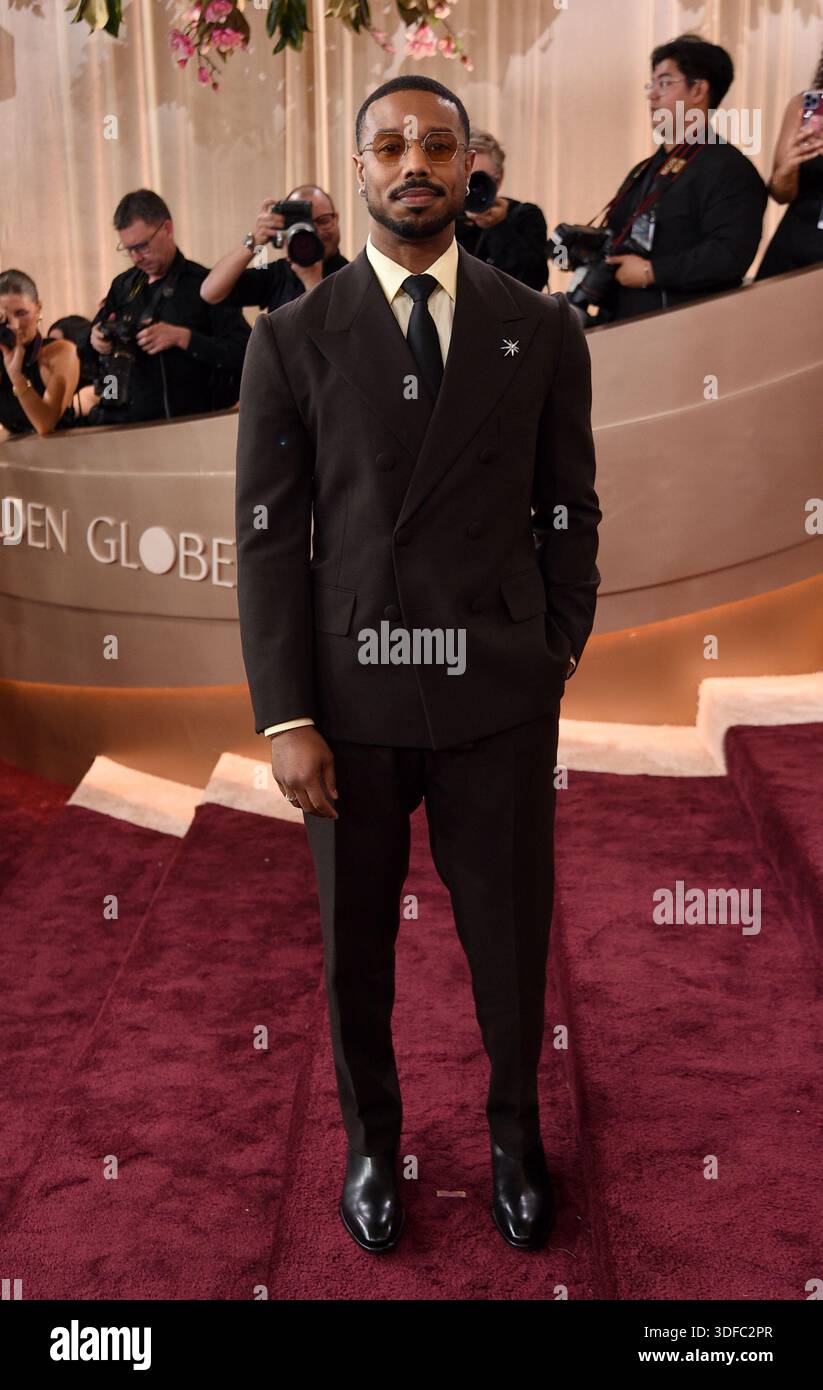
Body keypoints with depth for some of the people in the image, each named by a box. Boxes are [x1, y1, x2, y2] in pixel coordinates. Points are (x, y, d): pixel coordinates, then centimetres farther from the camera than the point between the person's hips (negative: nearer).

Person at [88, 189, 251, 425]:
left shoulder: (204, 284, -1)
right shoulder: (122, 286, 17)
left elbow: (244, 351, -10)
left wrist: (182, 337, -16)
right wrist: (95, 340, 5)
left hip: (185, 424, -5)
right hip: (122, 421, 5)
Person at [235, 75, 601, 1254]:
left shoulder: (543, 330, 3)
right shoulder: (292, 339, 0)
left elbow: (569, 515, 7)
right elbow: (269, 536, -3)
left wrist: (557, 664, 3)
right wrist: (285, 721, -8)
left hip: (499, 696, 1)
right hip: (351, 697, 0)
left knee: (511, 935, 13)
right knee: (356, 943, 13)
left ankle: (515, 1133, 40)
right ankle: (371, 1137, 39)